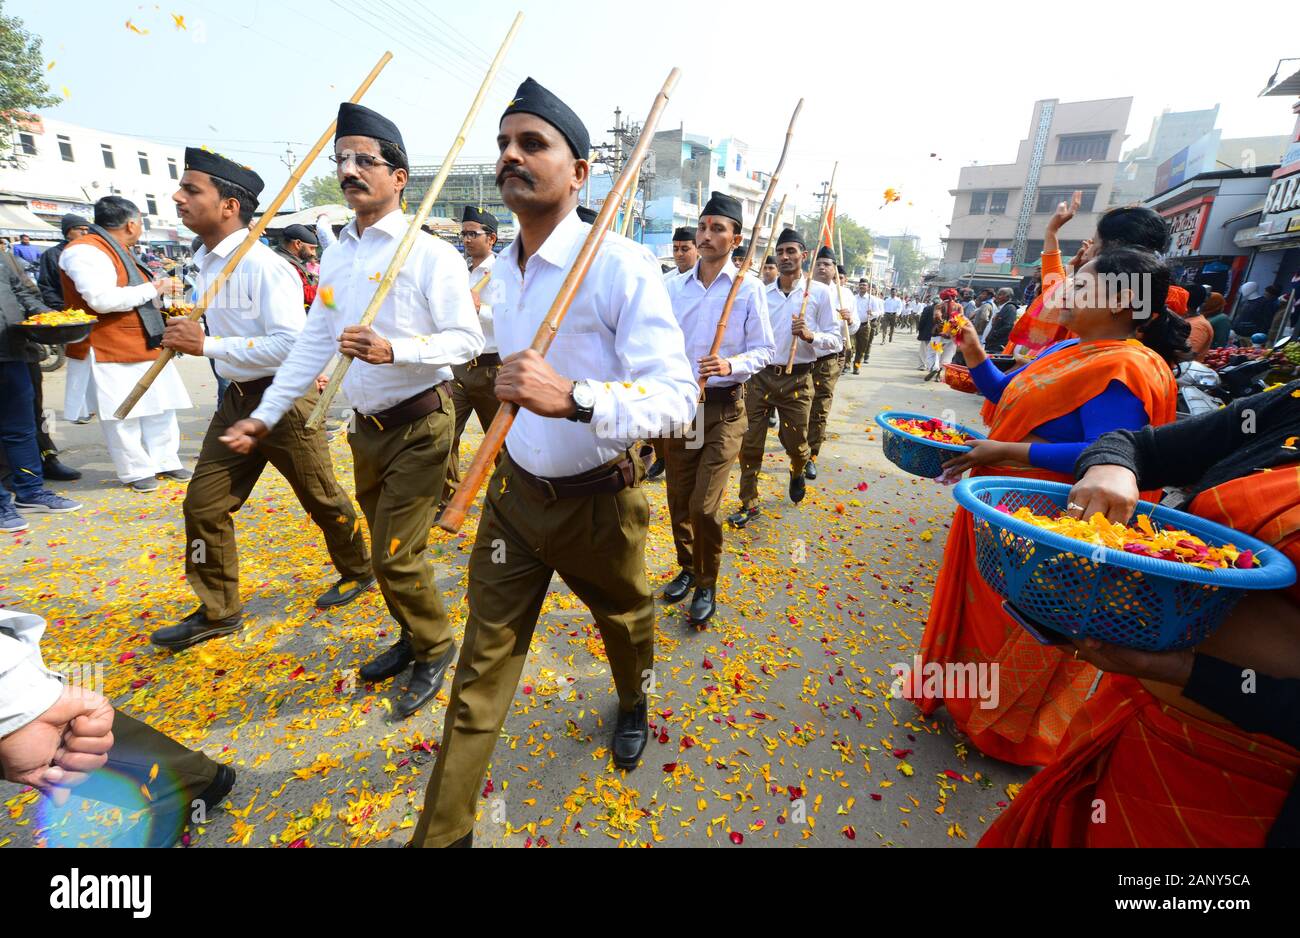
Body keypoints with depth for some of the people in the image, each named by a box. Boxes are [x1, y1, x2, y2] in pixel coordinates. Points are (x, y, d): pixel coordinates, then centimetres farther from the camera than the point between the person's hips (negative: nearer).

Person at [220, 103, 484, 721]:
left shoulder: (430, 253, -10)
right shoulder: (334, 257, 11)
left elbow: (467, 340, -15)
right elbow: (313, 342, 13)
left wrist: (393, 349, -29)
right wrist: (265, 415, 12)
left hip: (419, 426, -7)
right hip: (365, 426, 7)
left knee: (395, 556, -5)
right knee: (387, 551, 17)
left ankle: (435, 650, 21)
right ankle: (413, 638, 39)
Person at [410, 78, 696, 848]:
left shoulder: (622, 266, -18)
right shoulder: (499, 272, 5)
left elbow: (677, 395, -27)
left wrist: (571, 398, -41)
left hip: (600, 496, -5)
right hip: (515, 490, 5)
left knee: (625, 618, 23)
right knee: (484, 659, 9)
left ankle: (635, 706, 58)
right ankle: (444, 830, 28)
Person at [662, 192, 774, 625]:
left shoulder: (749, 288, -2)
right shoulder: (675, 286, 8)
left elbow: (765, 350, -2)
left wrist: (731, 365, -20)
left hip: (724, 406, -4)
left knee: (704, 505, -8)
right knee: (679, 499, 11)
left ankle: (707, 586, 14)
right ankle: (687, 568, 35)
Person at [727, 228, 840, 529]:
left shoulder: (820, 292, -1)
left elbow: (835, 340, -3)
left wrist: (810, 335, -22)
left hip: (797, 379, -2)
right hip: (760, 376, 2)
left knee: (795, 443, 10)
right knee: (750, 444, 1)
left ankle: (797, 473, 47)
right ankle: (749, 503, 16)